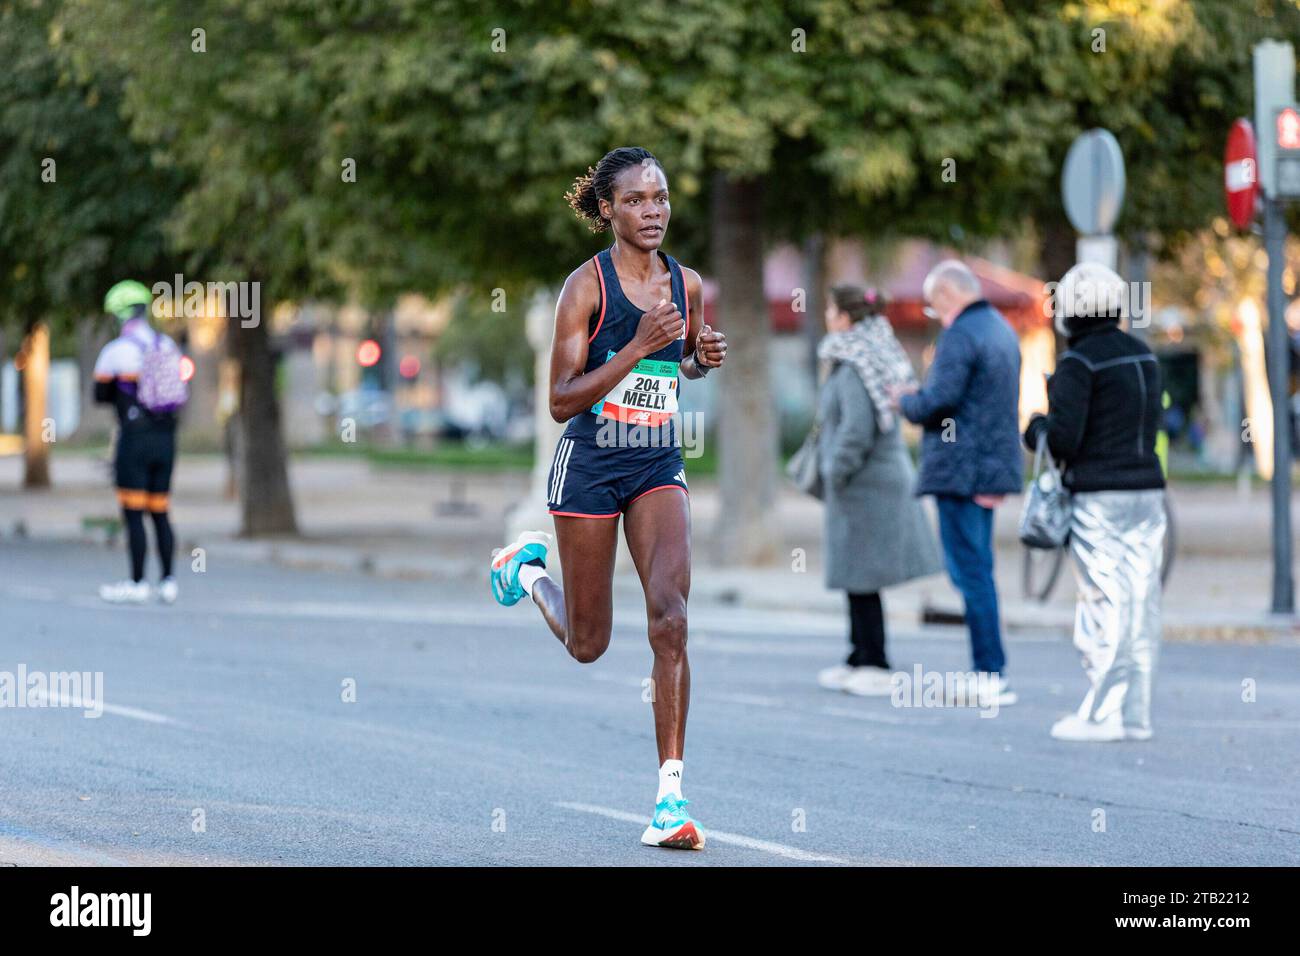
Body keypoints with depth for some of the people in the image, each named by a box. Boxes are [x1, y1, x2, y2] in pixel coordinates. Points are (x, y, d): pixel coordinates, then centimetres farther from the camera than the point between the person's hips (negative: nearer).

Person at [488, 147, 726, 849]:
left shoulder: (688, 285, 3)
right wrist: (638, 346, -25)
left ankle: (671, 796, -15)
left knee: (670, 619, -18)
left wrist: (703, 359, -1)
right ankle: (529, 566, 45)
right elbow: (561, 401, -15)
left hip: (659, 467, 3)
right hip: (590, 466, -3)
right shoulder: (586, 285, -11)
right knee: (588, 645, 10)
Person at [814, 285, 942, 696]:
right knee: (858, 579, 16)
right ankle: (861, 660, 22)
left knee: (860, 579, -4)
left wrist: (836, 473, -13)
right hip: (888, 475, 10)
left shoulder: (854, 369, -18)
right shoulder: (880, 360, 12)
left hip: (864, 485, -10)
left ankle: (875, 667, -2)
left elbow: (857, 430, -25)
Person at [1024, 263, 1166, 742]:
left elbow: (1064, 438, -16)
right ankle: (1135, 714, 9)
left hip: (1100, 499, -7)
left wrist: (1036, 427, 7)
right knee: (1140, 601, 7)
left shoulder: (1079, 363, -10)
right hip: (1147, 491, 7)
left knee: (1103, 604, -4)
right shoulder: (1142, 355, 12)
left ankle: (1102, 713, -2)